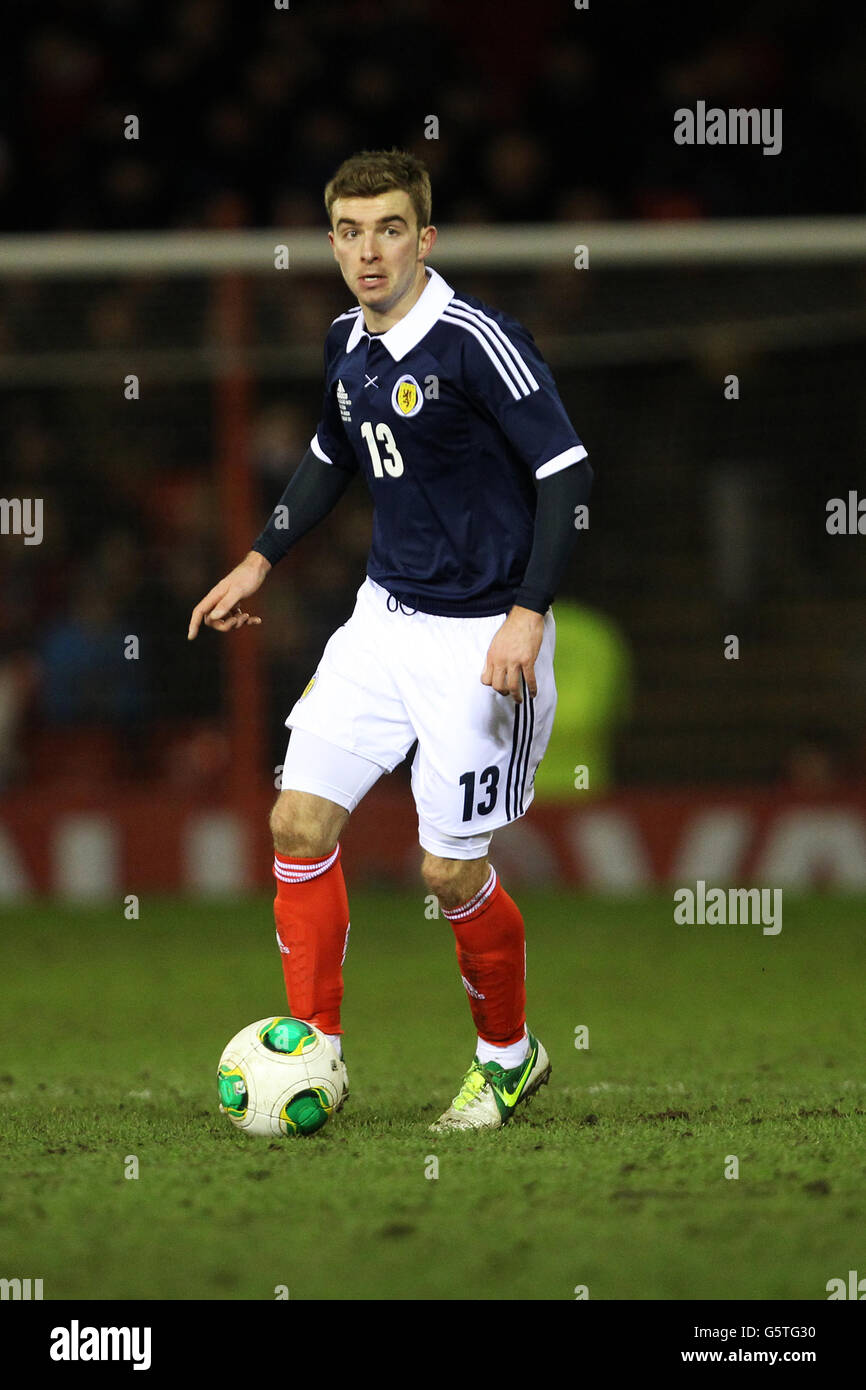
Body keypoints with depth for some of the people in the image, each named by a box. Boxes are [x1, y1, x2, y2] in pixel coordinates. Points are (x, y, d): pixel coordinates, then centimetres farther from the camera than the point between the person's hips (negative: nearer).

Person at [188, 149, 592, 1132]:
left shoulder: (476, 341, -19)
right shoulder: (347, 344, 4)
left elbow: (566, 470, -19)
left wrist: (528, 614, -24)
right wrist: (260, 561, 21)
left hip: (479, 638, -7)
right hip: (385, 617, 7)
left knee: (452, 874, -2)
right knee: (299, 823, -3)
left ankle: (509, 1057, 23)